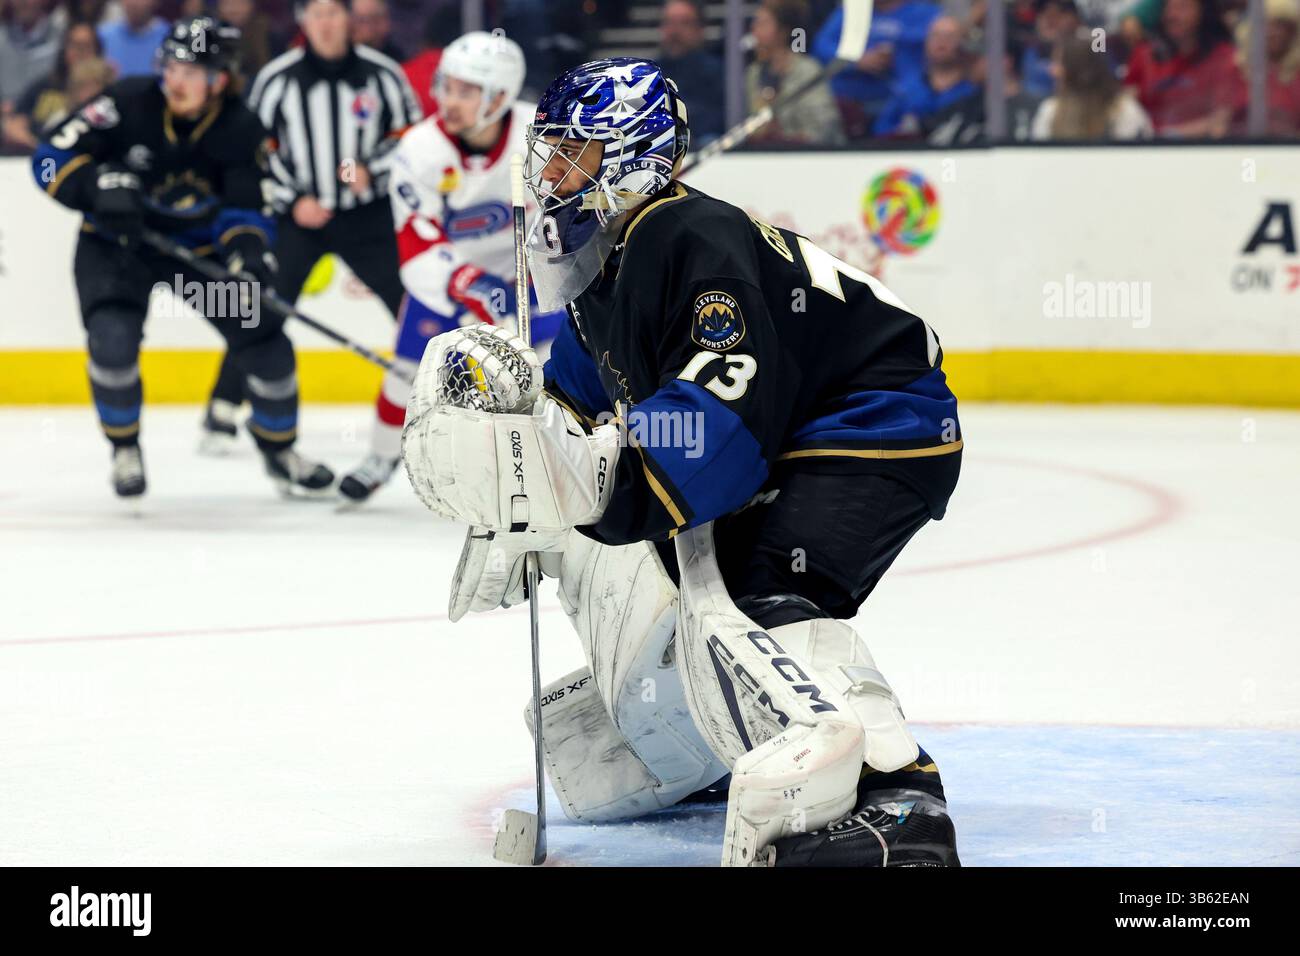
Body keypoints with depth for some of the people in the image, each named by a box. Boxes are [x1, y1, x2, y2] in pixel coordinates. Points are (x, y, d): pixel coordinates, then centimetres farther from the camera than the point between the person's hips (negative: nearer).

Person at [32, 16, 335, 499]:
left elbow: (245, 208, -13)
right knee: (113, 337, -27)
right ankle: (124, 449, -2)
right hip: (116, 242, -2)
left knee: (266, 344, -3)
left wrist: (248, 252, -34)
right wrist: (101, 187, -36)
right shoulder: (129, 102, -21)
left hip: (199, 243, 2)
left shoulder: (241, 131, -14)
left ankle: (278, 450, 23)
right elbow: (52, 158, -19)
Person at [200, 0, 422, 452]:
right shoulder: (276, 78, -3)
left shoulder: (381, 74, -2)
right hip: (296, 215, -1)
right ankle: (223, 414, -1)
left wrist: (370, 168, -13)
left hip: (368, 215, 1)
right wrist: (293, 199, -7)